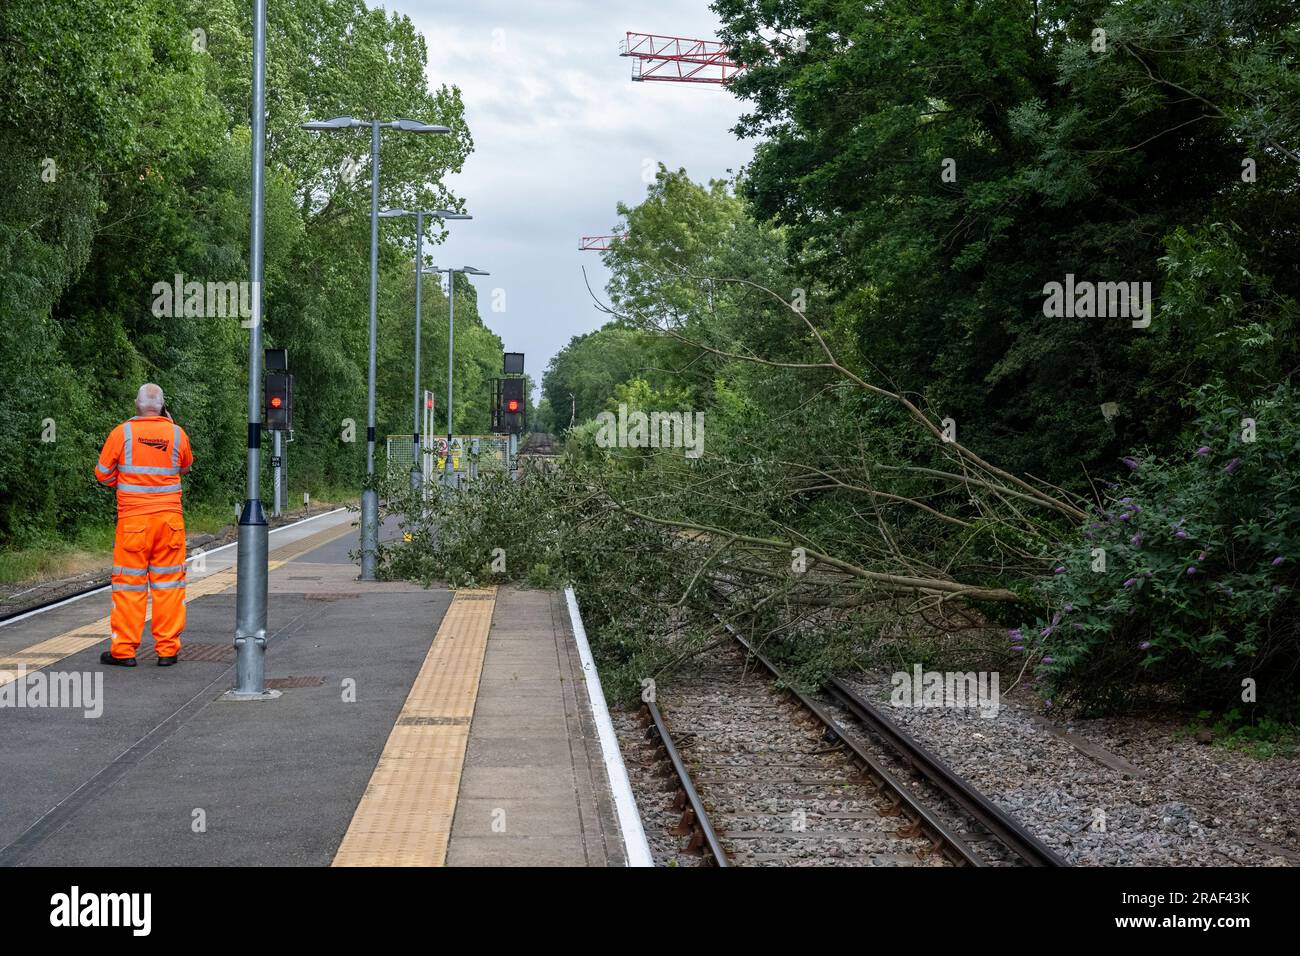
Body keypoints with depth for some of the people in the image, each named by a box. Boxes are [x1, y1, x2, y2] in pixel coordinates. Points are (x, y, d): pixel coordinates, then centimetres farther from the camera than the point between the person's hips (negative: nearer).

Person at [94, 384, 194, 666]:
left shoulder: (122, 433, -5)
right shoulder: (177, 434, 1)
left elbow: (103, 475, 1)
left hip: (132, 520, -1)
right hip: (170, 518, 2)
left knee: (129, 585, 5)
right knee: (168, 584, 6)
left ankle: (124, 650, 7)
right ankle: (167, 650, 7)